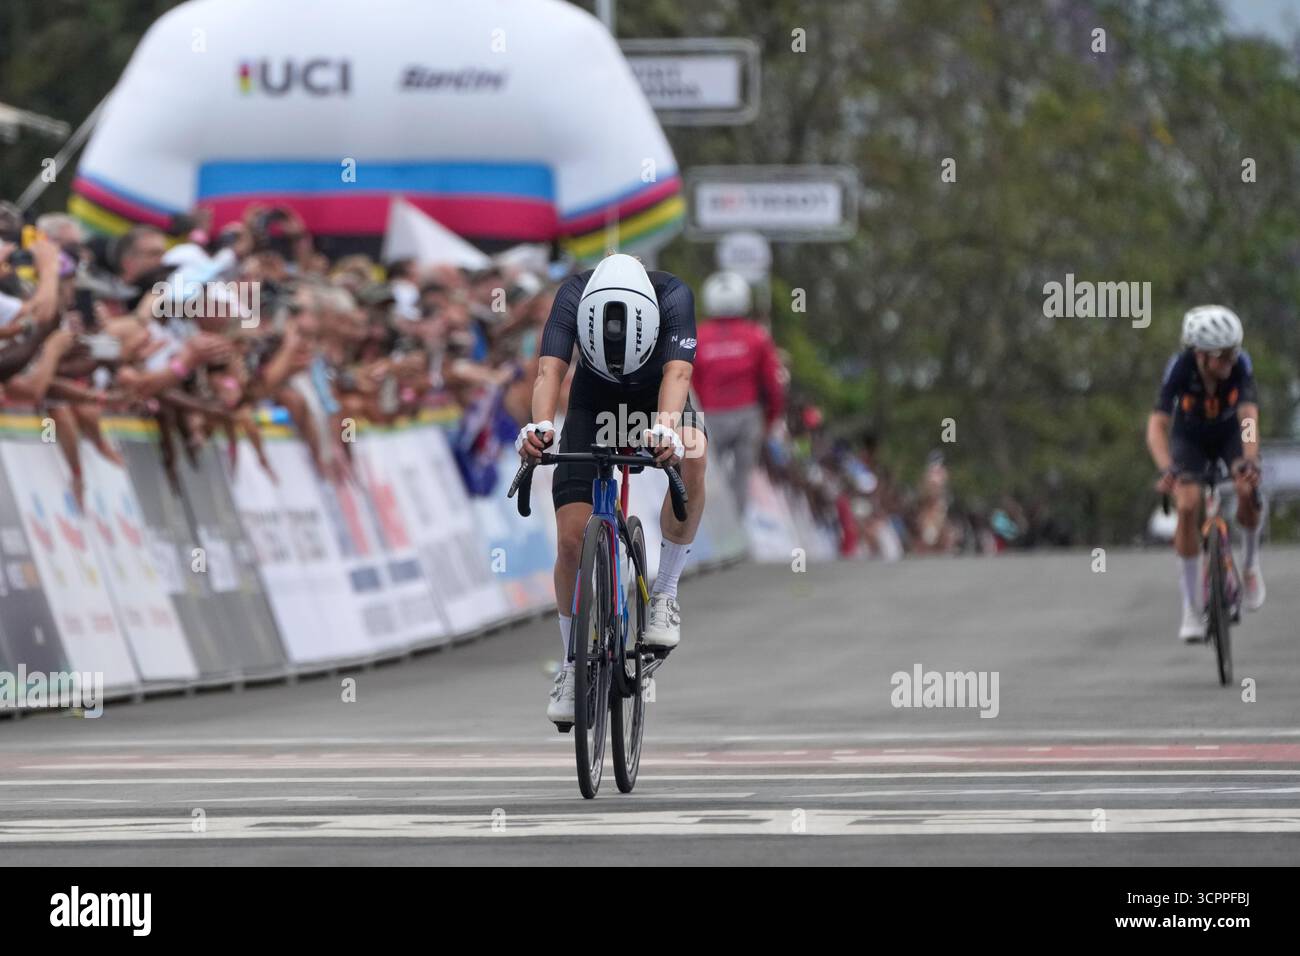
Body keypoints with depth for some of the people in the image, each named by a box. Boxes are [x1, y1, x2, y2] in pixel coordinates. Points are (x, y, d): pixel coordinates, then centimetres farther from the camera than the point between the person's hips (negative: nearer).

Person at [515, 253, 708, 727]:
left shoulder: (674, 296, -33)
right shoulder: (573, 296, -31)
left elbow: (677, 372, -43)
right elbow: (549, 371, -40)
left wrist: (664, 430, -62)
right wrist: (540, 427, -60)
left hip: (656, 402, -1)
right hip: (593, 404, 1)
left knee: (691, 456, -35)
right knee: (572, 539, -13)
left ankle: (665, 592, -17)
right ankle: (572, 663, 8)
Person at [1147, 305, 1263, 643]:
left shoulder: (1240, 365, -31)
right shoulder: (1180, 368, -34)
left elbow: (1249, 418, -40)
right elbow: (1157, 427, -38)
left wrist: (1250, 462, -58)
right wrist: (1168, 470, -55)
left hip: (1229, 435, 1)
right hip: (1189, 438, -1)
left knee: (1248, 490, -27)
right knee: (1188, 506, -23)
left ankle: (1251, 562, 4)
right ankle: (1191, 608, -13)